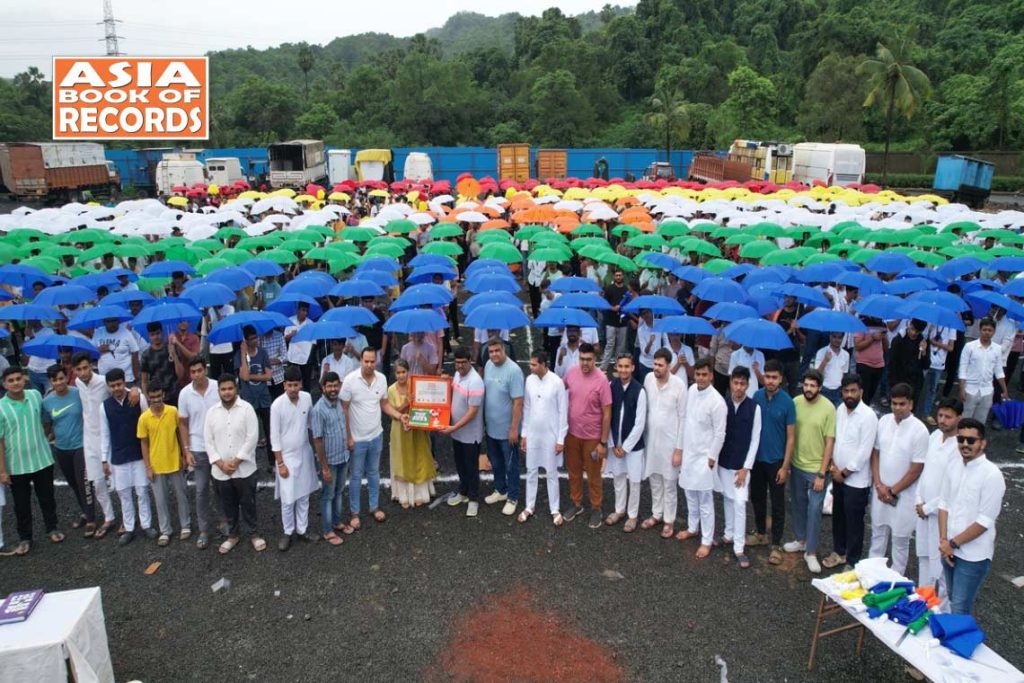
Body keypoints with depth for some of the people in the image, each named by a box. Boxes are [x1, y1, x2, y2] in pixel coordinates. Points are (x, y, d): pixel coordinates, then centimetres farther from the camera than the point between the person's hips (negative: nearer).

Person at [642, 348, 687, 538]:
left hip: (669, 441, -4)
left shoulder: (679, 385, -18)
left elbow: (683, 418, -12)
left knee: (669, 483, 9)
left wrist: (679, 448, -11)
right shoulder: (648, 379, -5)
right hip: (651, 438, 4)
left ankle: (669, 520, 24)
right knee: (654, 480, 18)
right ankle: (657, 514, 35)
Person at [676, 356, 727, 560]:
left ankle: (707, 541, 16)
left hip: (704, 456, -7)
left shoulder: (717, 402, -22)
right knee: (690, 494, 21)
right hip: (688, 452, 7)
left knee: (705, 500, 3)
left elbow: (720, 434, -16)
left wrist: (711, 458, -13)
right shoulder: (691, 390, -1)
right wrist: (681, 450, 14)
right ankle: (693, 528, 39)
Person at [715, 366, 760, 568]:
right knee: (727, 499, 15)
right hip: (723, 460, 3)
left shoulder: (754, 407, -10)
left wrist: (746, 467, -9)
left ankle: (739, 548, 3)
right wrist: (714, 458, 2)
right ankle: (729, 533, 33)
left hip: (742, 463, -3)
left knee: (739, 503, -4)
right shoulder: (722, 404, -5)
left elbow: (755, 440, -7)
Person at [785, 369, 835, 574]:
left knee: (814, 510, 3)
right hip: (796, 465, 4)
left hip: (816, 469, -4)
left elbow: (830, 442, -14)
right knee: (798, 505, 19)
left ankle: (811, 552, 16)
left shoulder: (828, 408, -17)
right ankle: (801, 540, 38)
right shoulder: (796, 402, -5)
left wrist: (822, 474, -14)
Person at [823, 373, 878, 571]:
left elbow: (864, 452, -19)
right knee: (838, 516, 20)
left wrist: (845, 472, -13)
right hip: (838, 475, 6)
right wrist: (833, 465, -2)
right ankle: (839, 551, 38)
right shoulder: (840, 410, 1)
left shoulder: (868, 416, -20)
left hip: (856, 479, -6)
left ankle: (852, 561, 22)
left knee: (854, 521, 7)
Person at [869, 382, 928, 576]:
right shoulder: (884, 421, -3)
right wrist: (879, 485, -5)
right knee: (878, 532, 19)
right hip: (880, 490, 4)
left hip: (904, 494, -4)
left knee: (900, 538, 10)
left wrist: (893, 491, -12)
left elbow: (916, 469, -15)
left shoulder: (919, 430, -18)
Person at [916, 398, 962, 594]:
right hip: (924, 508, 7)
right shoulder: (935, 435, 2)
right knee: (924, 555, 20)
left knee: (941, 559, 5)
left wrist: (928, 508, -12)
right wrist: (919, 500, 3)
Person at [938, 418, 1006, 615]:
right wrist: (944, 540, -3)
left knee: (960, 609, -2)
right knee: (953, 601, 19)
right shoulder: (954, 466, 0)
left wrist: (953, 543, -12)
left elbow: (984, 521, -18)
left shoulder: (992, 475, -18)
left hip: (973, 556, -6)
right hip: (951, 549, 6)